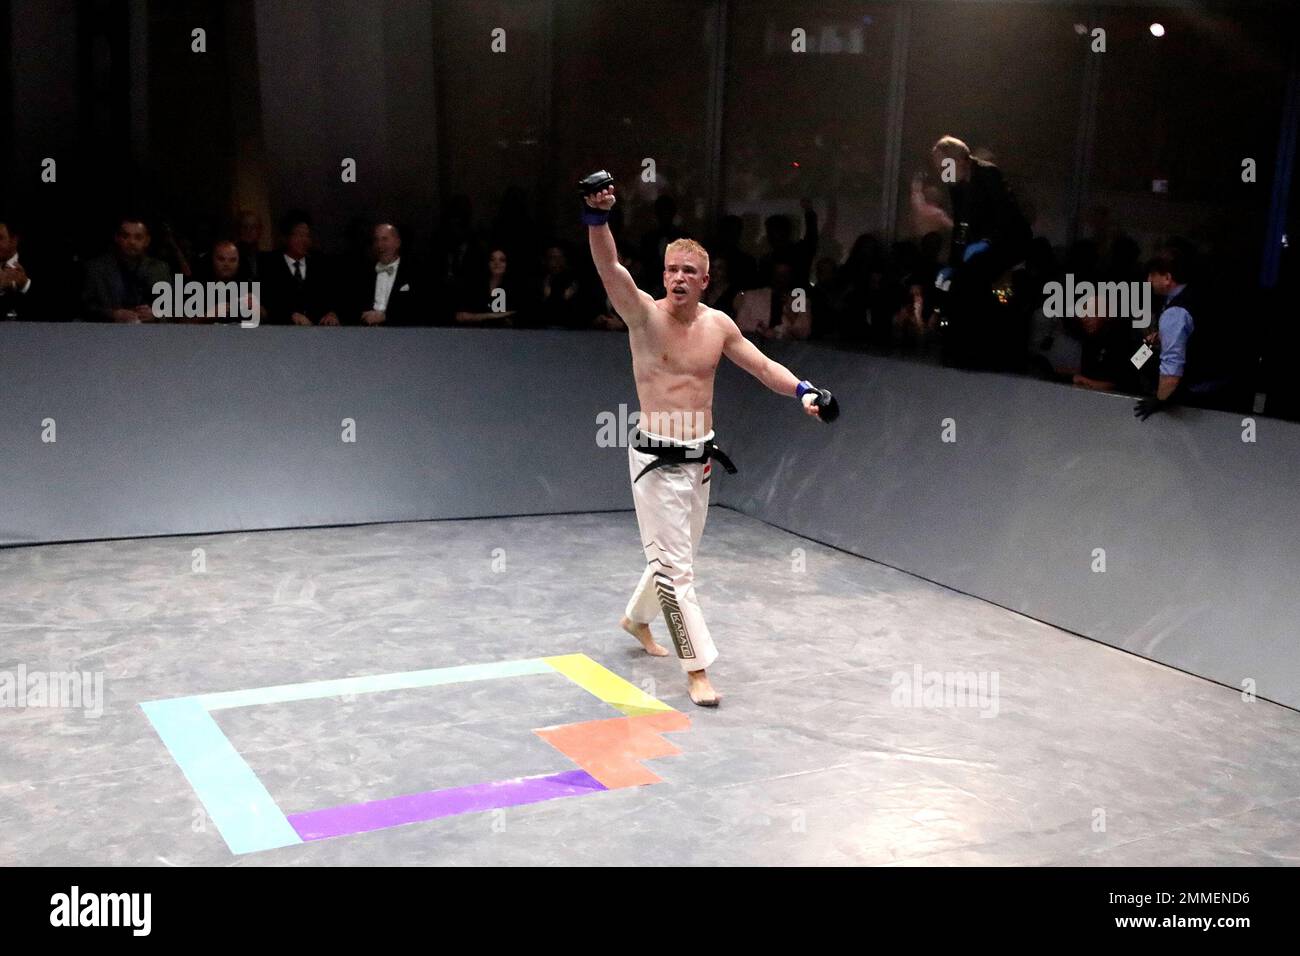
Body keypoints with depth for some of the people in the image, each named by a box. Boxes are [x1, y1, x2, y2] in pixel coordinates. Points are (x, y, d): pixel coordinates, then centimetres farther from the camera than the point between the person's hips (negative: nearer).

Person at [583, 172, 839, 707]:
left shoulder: (718, 325, 3)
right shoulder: (644, 315, -11)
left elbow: (763, 367, 10)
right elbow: (610, 269, -27)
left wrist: (802, 391, -7)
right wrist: (597, 217, -42)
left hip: (699, 457, 6)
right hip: (656, 459, -6)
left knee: (675, 556, 21)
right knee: (674, 566, -7)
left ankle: (637, 618, 46)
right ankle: (697, 669, -1)